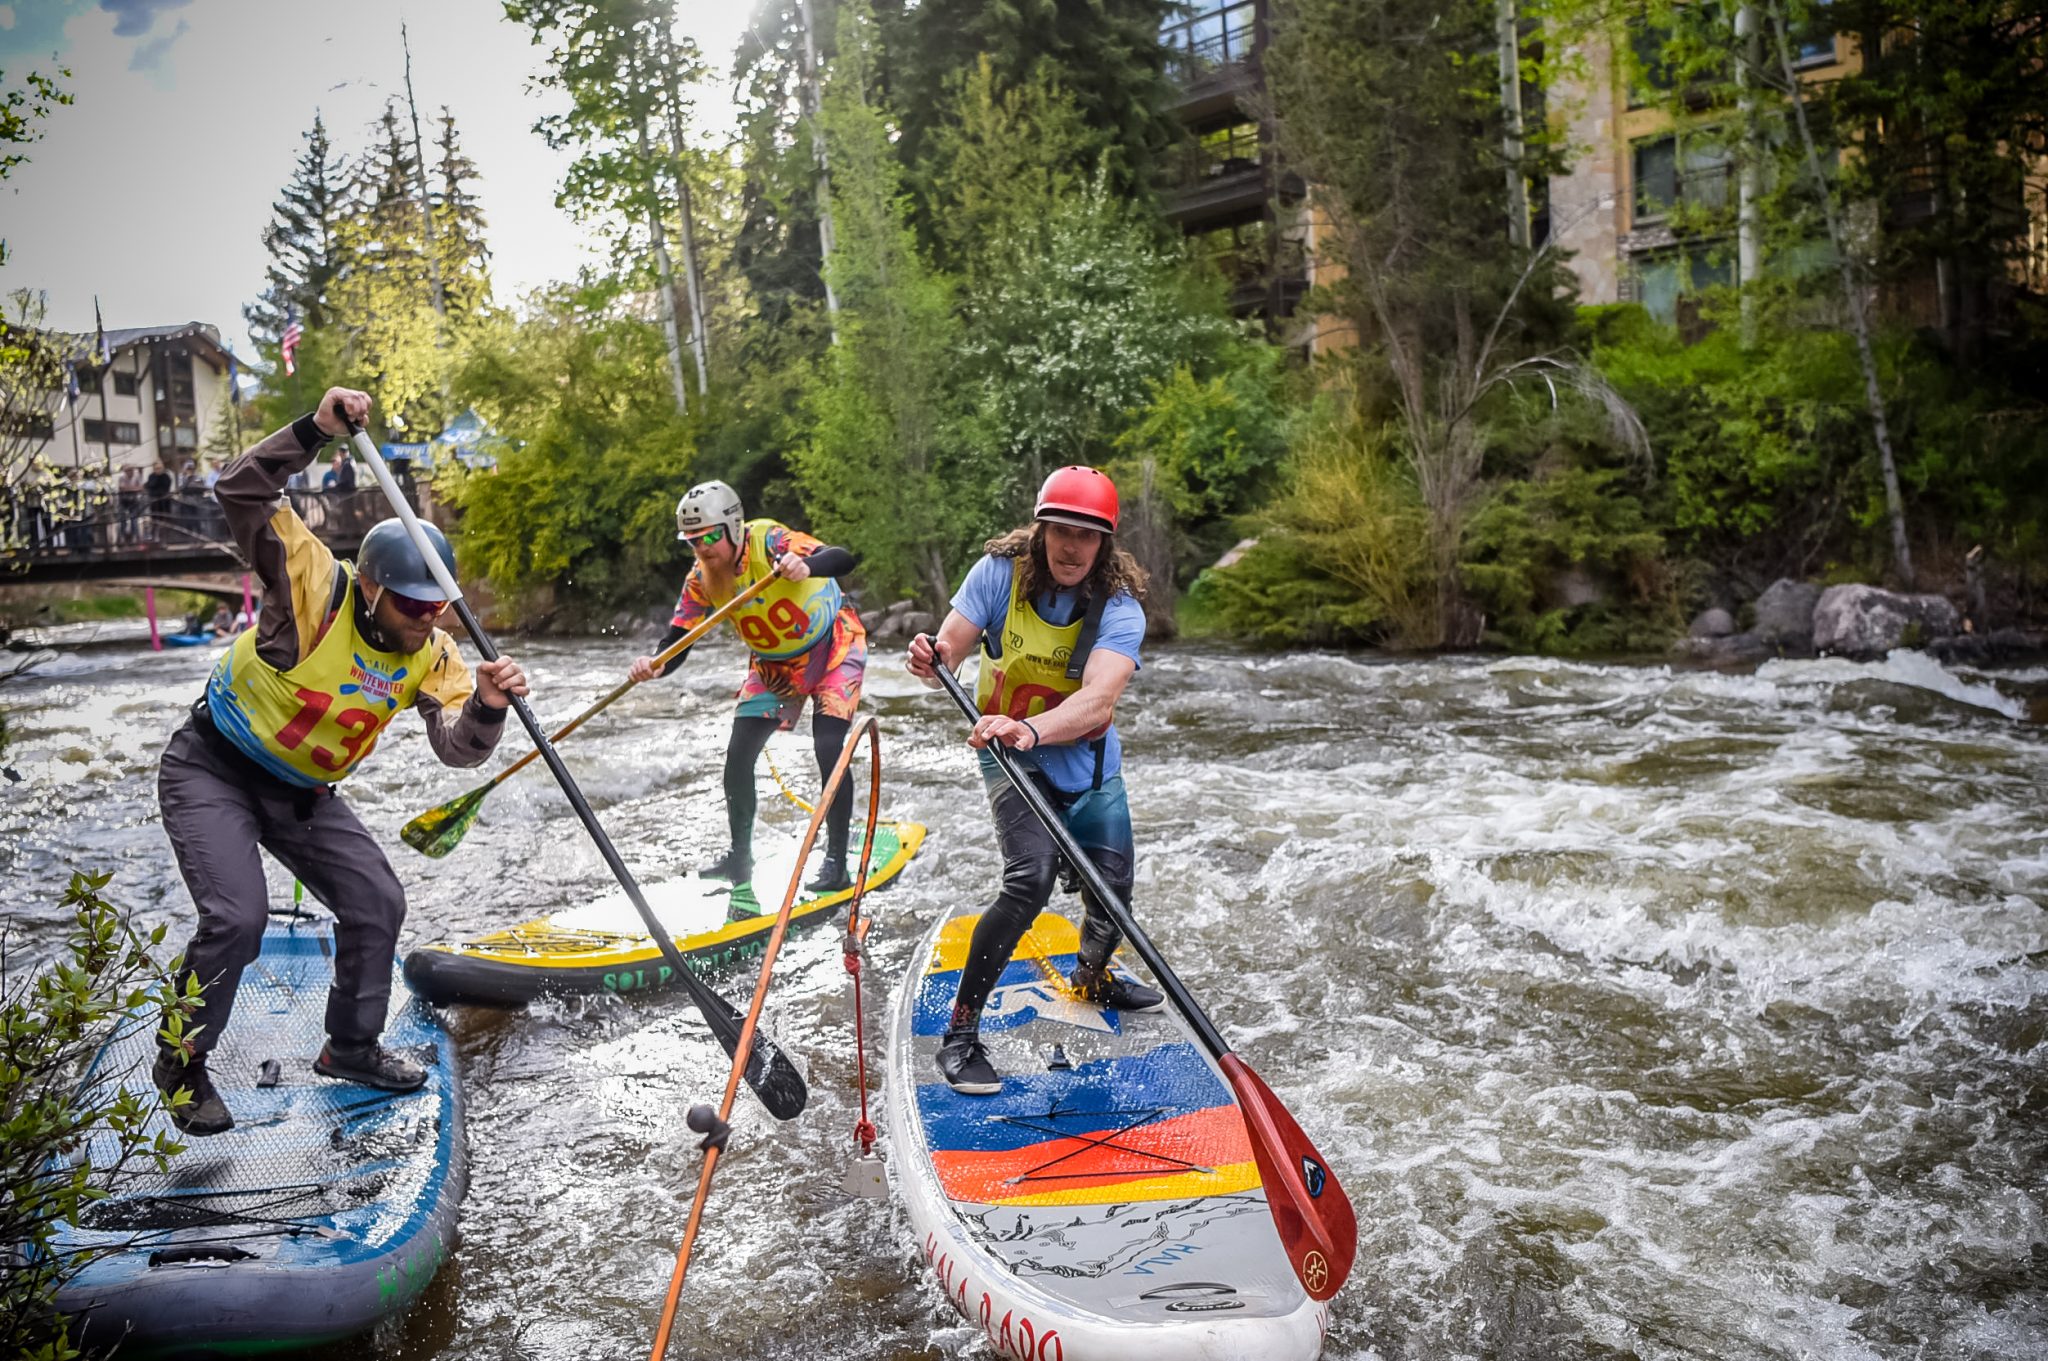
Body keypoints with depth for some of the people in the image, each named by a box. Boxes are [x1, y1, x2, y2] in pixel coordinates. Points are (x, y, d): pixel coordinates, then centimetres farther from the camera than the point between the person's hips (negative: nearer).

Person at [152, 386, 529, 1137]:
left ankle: (351, 1045, 21)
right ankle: (181, 1064, 8)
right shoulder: (314, 586, -24)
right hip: (211, 770, -5)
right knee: (237, 916, -18)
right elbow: (241, 493, -32)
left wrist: (486, 706, -44)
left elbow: (457, 746, -23)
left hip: (301, 792, 6)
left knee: (377, 901, 0)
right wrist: (315, 430, -42)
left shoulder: (431, 654, -11)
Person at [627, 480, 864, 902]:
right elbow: (676, 641, -16)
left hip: (834, 648, -5)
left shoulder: (767, 540, -29)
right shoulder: (700, 580, -13)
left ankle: (836, 863, -6)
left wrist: (805, 566, -64)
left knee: (828, 750, -18)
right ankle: (739, 856, 14)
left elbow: (843, 559, -42)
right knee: (739, 754, -3)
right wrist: (654, 665, -39)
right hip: (773, 665, 5)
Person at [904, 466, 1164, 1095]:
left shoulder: (1119, 608, -20)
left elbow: (1097, 698, -36)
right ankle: (959, 1031, -12)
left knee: (1112, 896, 10)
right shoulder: (1000, 573, -16)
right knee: (1031, 879, -23)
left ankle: (1091, 976, 45)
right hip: (1012, 756, -2)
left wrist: (1031, 728, -55)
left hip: (1090, 760, 3)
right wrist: (933, 658, -44)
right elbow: (951, 646, -19)